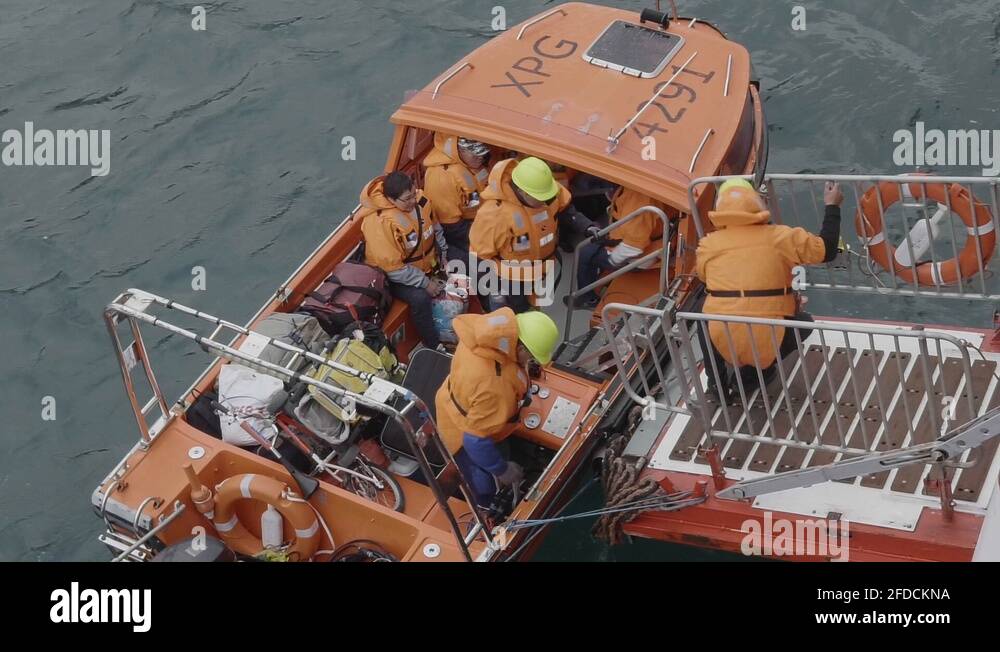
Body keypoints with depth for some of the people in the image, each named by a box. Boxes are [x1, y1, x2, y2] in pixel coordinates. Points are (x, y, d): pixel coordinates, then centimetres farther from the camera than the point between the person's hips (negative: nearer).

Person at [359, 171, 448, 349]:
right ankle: (434, 347, -15)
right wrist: (425, 283, -25)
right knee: (420, 297, -31)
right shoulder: (379, 222, -33)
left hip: (427, 261, 8)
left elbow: (436, 229, 8)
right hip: (396, 276, -8)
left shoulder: (419, 199, -13)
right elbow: (393, 268, -29)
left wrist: (443, 257, 3)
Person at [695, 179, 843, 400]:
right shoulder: (779, 237, -2)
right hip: (768, 342, -1)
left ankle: (716, 382, 23)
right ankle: (758, 367, 13)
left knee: (702, 309, 34)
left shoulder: (708, 244, 0)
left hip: (722, 342, 1)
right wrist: (832, 206, 17)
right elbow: (826, 249, 4)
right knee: (804, 322, 31)